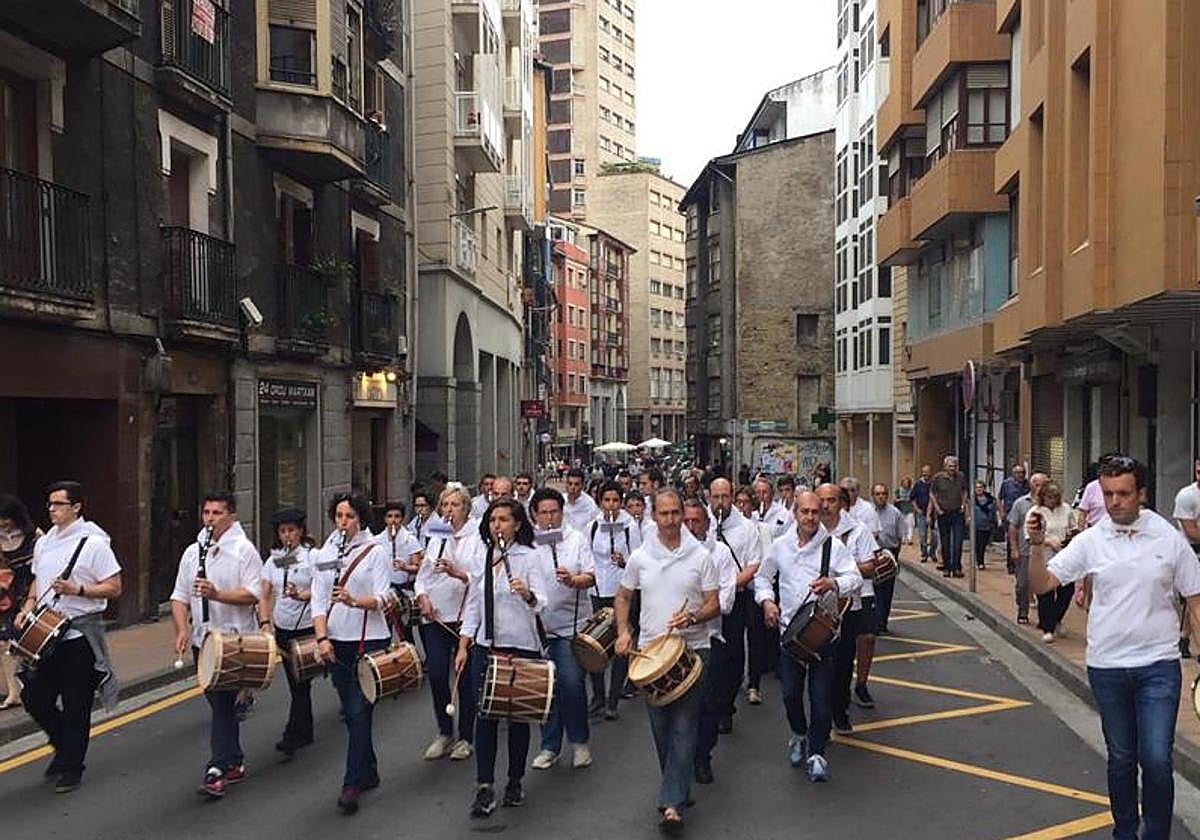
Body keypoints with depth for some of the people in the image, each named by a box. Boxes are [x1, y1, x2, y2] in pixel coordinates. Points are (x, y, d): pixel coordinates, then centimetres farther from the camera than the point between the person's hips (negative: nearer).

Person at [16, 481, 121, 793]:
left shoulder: (93, 542, -9)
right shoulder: (43, 542, 11)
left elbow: (114, 588, -10)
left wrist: (77, 589, -22)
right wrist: (28, 607, 6)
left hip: (80, 635, -6)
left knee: (76, 706, 1)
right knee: (34, 698, 9)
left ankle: (71, 768, 16)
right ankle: (65, 745, 33)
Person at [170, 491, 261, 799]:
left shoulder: (244, 549, -5)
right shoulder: (193, 552, 12)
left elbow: (253, 594, -13)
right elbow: (180, 597, 10)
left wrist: (217, 594, -26)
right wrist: (182, 630, -5)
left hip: (235, 638, -6)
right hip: (202, 639, 6)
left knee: (223, 702, -11)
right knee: (220, 702, 14)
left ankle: (218, 768, -11)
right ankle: (235, 761, 25)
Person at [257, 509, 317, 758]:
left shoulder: (312, 556, -7)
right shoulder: (273, 560, 8)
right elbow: (265, 595, 5)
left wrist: (301, 595, -35)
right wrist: (265, 622, -9)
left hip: (307, 627, -5)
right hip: (282, 628, 5)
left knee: (301, 682, -5)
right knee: (295, 682, 13)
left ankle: (292, 736, 0)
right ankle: (305, 733, 25)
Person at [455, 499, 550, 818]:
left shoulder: (529, 556, -6)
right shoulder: (481, 557, 8)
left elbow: (543, 603, -17)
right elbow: (473, 603, 13)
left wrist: (527, 595, -39)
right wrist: (463, 646, 8)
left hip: (521, 647, -3)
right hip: (486, 647, 3)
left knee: (518, 716, 8)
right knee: (485, 715, -1)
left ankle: (515, 781, 24)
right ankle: (484, 789, 4)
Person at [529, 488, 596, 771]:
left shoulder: (577, 539, 3)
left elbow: (591, 577, -3)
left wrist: (573, 580, -21)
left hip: (571, 623, -2)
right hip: (538, 625, 2)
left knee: (572, 683, -8)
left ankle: (580, 742, 11)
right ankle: (550, 745, 20)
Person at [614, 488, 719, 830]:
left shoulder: (700, 557, 0)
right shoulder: (639, 558, 5)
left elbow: (714, 605, 1)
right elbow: (623, 597, 17)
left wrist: (691, 617, -19)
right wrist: (624, 631, 1)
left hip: (691, 649, -2)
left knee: (684, 727, -8)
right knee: (660, 726, 9)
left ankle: (672, 802, -10)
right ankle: (679, 786, 28)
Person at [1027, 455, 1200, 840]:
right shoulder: (1090, 541, -2)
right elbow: (1041, 585, -5)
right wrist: (1037, 546, -21)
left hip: (1158, 665, -1)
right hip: (1106, 665, 1)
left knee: (1156, 759, -7)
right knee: (1121, 757, 14)